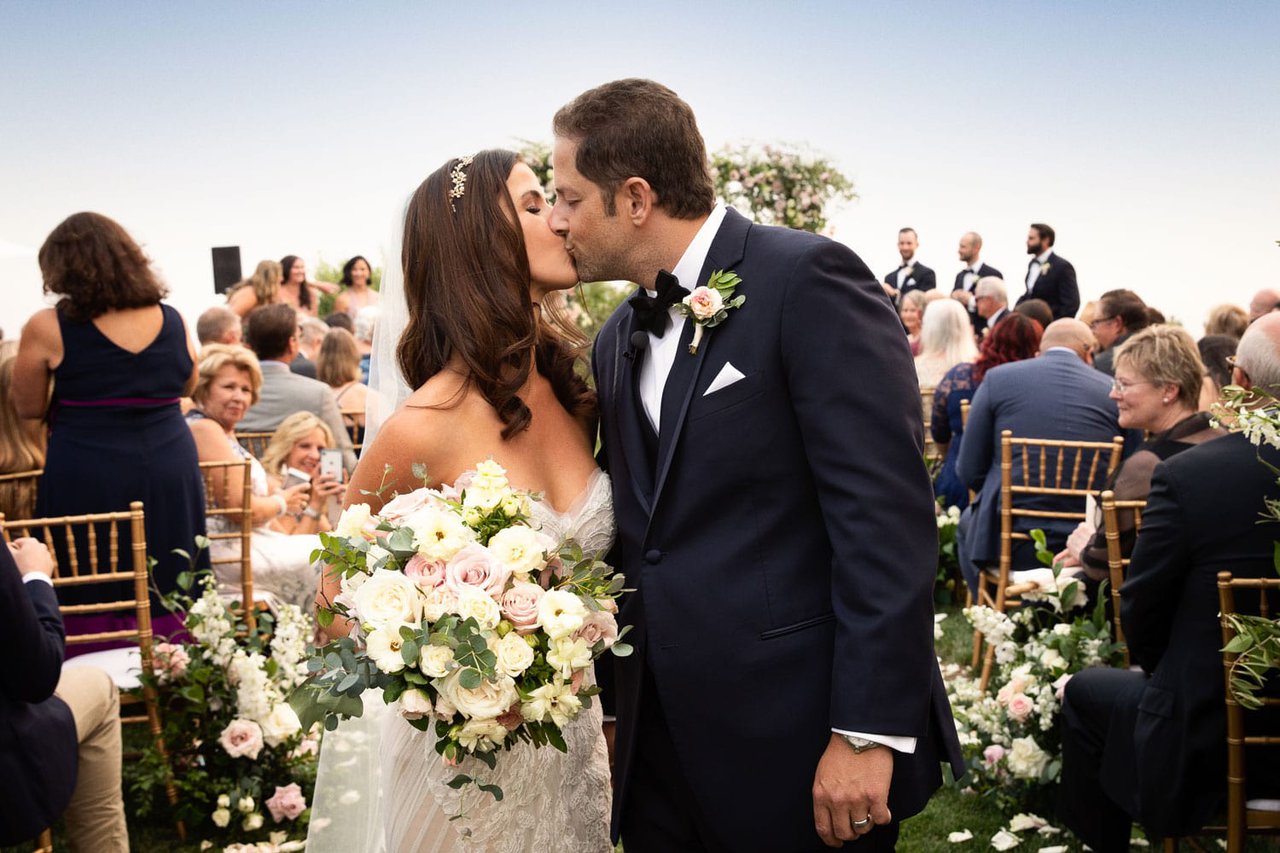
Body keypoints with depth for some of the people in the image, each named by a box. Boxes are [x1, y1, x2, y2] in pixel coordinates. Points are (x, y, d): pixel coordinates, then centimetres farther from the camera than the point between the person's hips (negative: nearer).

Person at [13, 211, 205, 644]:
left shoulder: (47, 328, -8)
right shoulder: (173, 321, 2)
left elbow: (28, 408, 2)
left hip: (86, 482, -3)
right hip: (171, 474, 4)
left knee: (89, 606, 5)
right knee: (165, 600, 12)